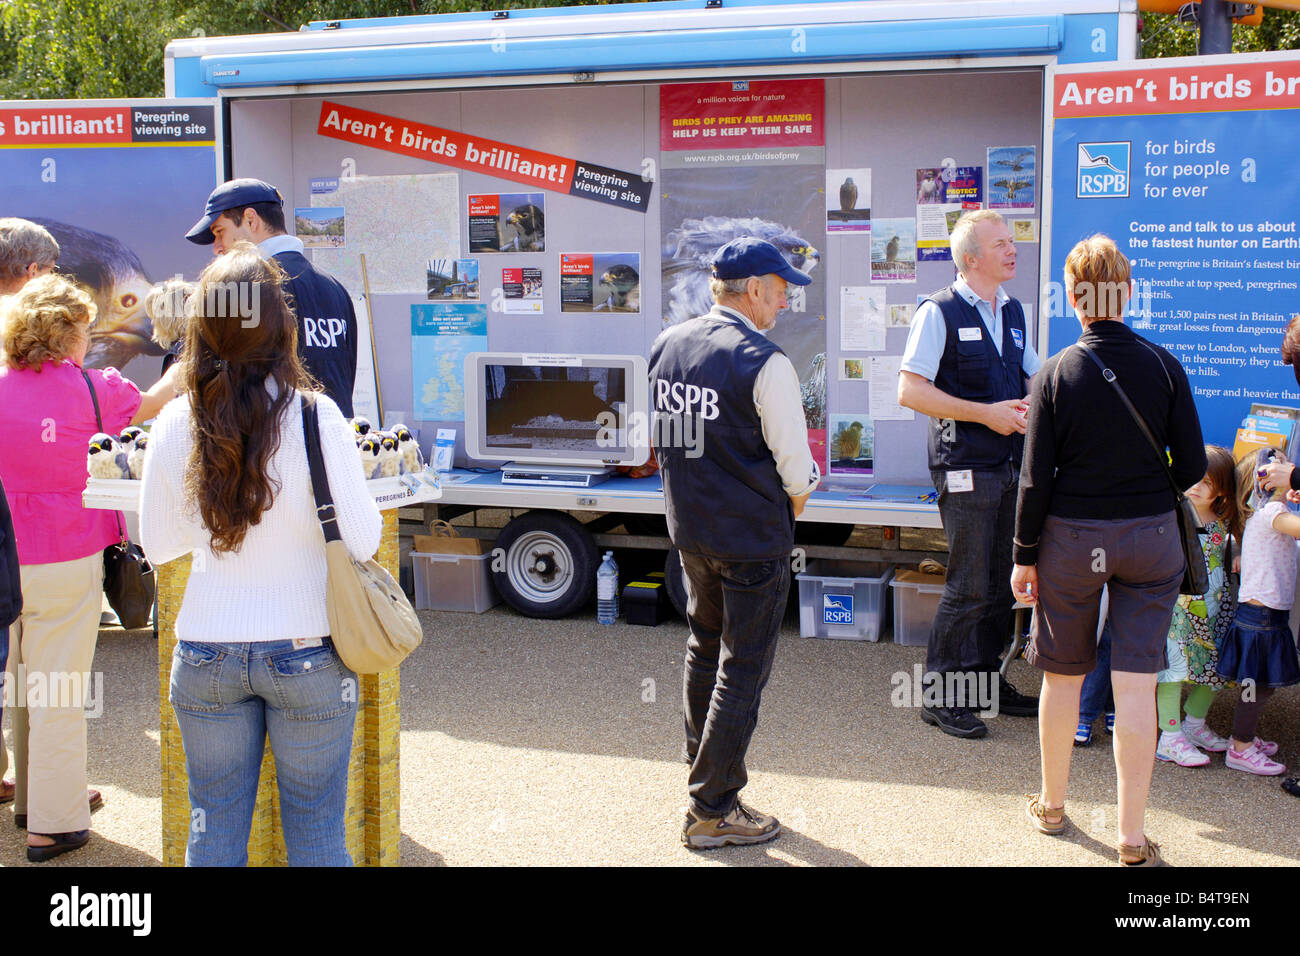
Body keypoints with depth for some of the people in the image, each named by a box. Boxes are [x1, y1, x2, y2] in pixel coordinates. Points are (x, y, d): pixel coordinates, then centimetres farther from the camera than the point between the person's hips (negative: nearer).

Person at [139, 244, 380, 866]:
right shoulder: (315, 416, -14)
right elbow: (362, 540, -10)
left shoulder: (175, 424, -5)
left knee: (213, 835, 15)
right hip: (307, 652, -2)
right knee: (316, 836, 10)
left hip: (205, 655, 3)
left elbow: (158, 545, 6)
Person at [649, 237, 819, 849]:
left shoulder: (666, 345, 3)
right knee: (742, 671, 3)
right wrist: (790, 508, 5)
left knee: (704, 648, 24)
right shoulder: (764, 363, -19)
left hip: (687, 526, 7)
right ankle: (712, 811, 9)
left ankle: (703, 769, 38)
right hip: (752, 537, -7)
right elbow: (795, 466, -15)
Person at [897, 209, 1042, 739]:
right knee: (968, 587, -4)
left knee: (1003, 581, 13)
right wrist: (986, 413, -17)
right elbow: (911, 391, -15)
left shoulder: (1012, 311, 13)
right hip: (966, 470, -7)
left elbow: (1038, 377, 23)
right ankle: (942, 697, 7)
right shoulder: (939, 313, -9)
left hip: (1010, 465, 7)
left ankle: (985, 680, 27)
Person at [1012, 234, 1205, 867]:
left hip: (1072, 538, -1)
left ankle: (1052, 806, 30)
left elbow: (1035, 478, -7)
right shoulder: (1164, 366, -5)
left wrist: (1024, 556, 2)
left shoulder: (1057, 374, -9)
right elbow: (1192, 467, -2)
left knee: (1063, 676, 14)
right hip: (1151, 539, 1)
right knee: (1136, 684, 3)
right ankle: (1133, 838, 8)